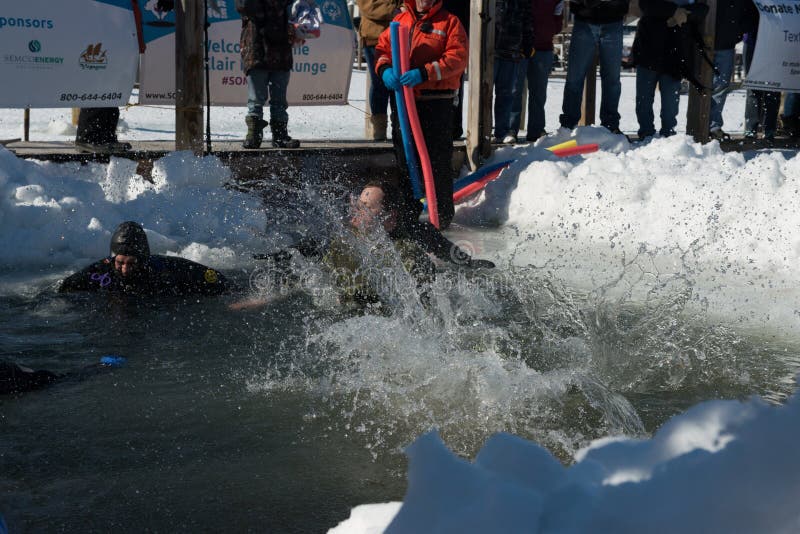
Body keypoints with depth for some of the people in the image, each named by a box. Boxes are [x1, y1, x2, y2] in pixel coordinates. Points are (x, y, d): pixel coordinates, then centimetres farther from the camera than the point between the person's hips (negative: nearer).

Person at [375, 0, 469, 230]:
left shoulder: (449, 22, 1)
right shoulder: (400, 20, 15)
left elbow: (457, 58, -10)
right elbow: (382, 47, 13)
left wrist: (424, 72, -21)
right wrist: (385, 69, -10)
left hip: (436, 102, -4)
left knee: (438, 159, -1)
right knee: (404, 157, 11)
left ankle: (443, 214, 8)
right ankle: (409, 209, 23)